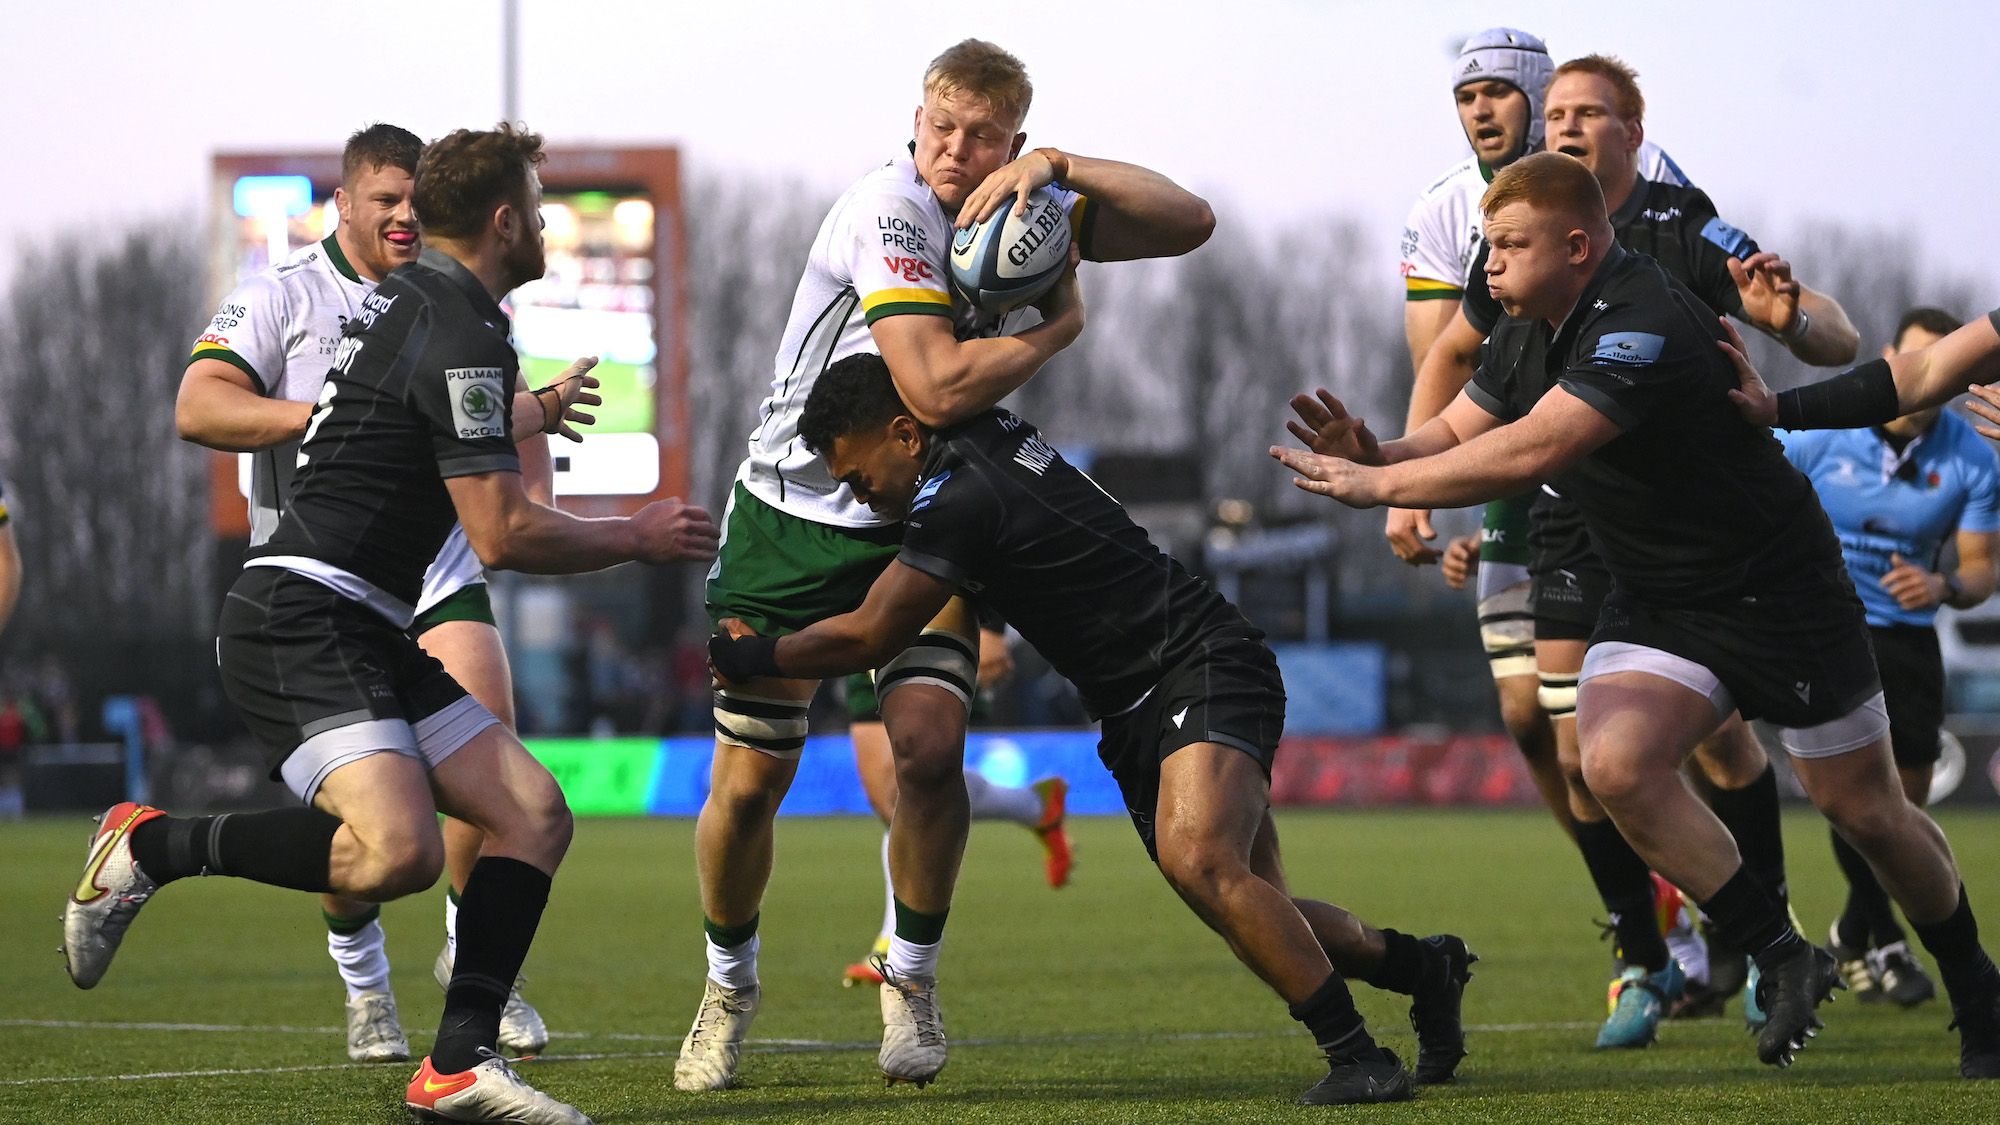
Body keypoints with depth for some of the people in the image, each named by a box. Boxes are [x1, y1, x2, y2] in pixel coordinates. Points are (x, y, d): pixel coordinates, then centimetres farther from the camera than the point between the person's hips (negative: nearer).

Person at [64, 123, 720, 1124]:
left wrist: (524, 417, 48)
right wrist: (637, 538, 0)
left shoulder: (406, 297, 19)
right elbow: (503, 535, -15)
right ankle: (153, 846, -11)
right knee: (398, 849, -31)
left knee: (536, 816, 1)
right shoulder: (462, 336, -12)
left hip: (369, 634, 11)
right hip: (301, 623, -11)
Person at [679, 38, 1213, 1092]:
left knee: (929, 743, -19)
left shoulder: (1025, 214, -4)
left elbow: (1188, 222, -8)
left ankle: (910, 980, 1)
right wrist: (1058, 328, -18)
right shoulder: (889, 207, -24)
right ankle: (729, 984, 25)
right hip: (792, 513, -3)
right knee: (747, 783, -1)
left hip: (919, 521, 4)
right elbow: (938, 387, -32)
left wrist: (1061, 167, -21)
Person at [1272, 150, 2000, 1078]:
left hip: (1779, 592, -7)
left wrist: (1376, 484, -34)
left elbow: (1530, 452, -38)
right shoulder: (1528, 331, 0)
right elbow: (1456, 436, 7)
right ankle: (1780, 958, -5)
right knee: (1617, 764, -20)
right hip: (1653, 605, 7)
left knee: (1864, 810, 4)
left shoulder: (1647, 325, -30)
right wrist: (1376, 457, -16)